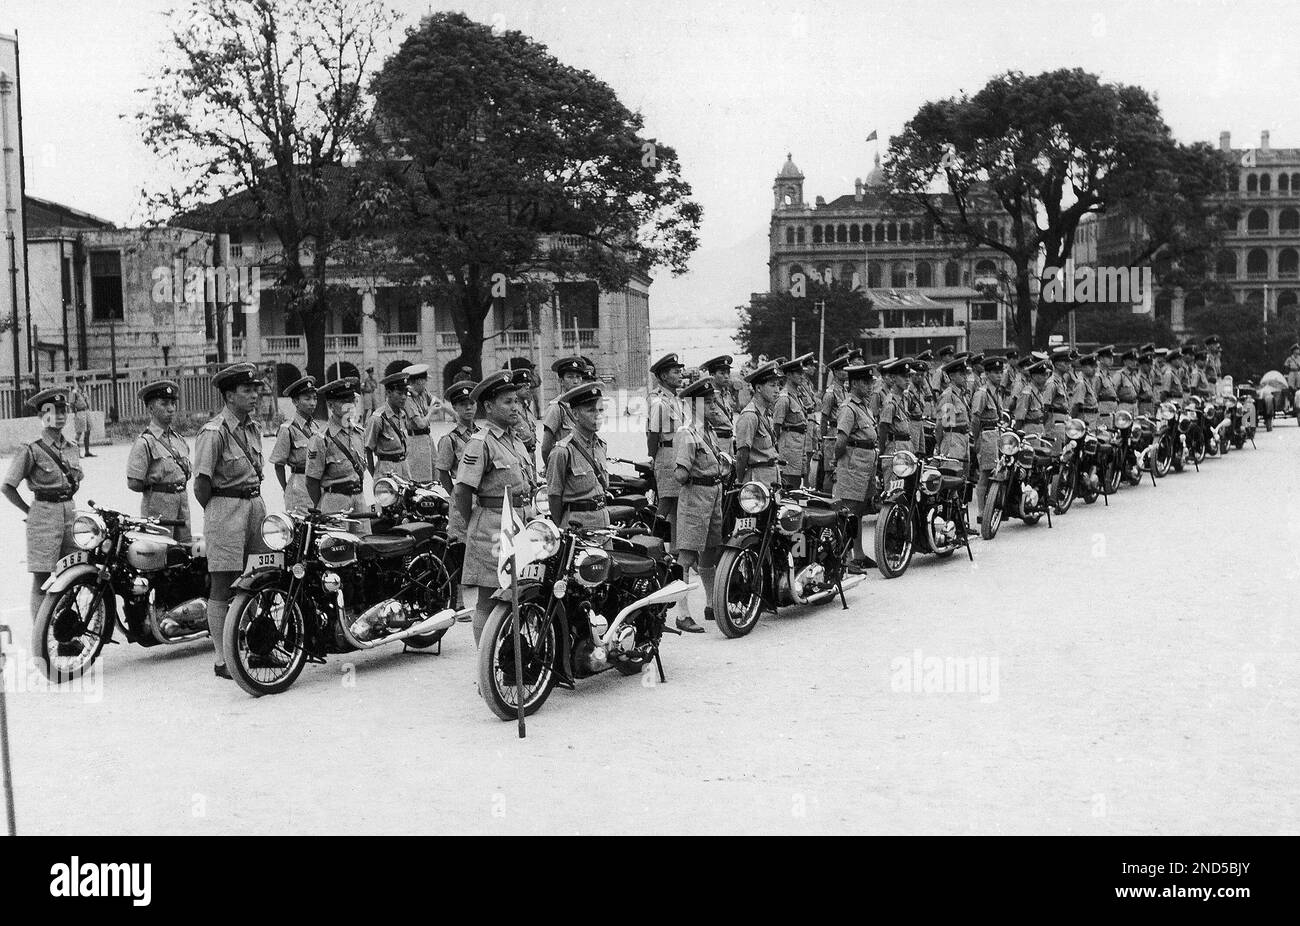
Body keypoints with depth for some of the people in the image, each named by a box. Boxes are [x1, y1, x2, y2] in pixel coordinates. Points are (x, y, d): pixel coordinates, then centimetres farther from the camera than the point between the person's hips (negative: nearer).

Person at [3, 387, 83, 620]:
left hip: (69, 511, 6)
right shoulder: (31, 449, -8)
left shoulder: (71, 448, 11)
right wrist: (30, 511, -3)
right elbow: (8, 487, -6)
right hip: (43, 517, -6)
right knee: (42, 577, -3)